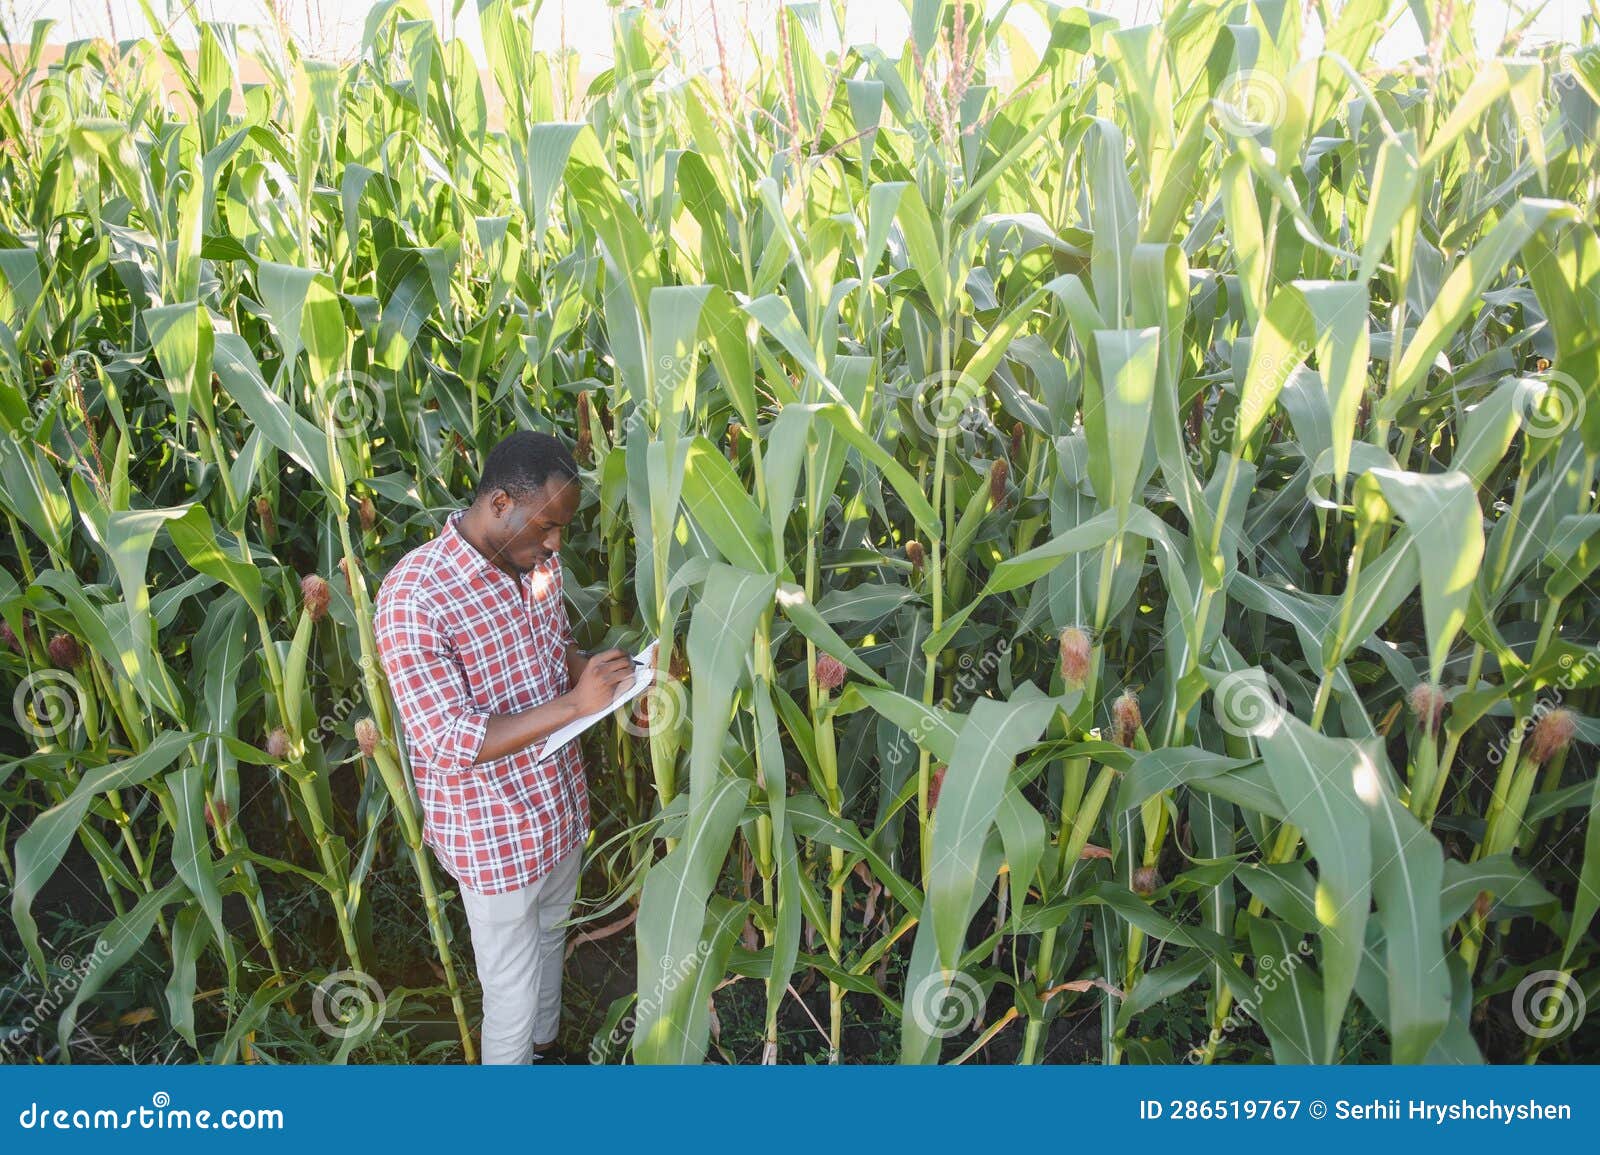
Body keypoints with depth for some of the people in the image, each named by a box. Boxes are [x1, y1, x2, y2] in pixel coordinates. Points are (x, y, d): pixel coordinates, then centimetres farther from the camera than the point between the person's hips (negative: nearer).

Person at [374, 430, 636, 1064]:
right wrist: (575, 703, -31)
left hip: (561, 803, 7)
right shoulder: (414, 597, -28)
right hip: (495, 836, -7)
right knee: (512, 994, 13)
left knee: (549, 940, 30)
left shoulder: (537, 560, -5)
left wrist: (606, 675, -9)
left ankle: (545, 1049, 56)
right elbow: (450, 744, -28)